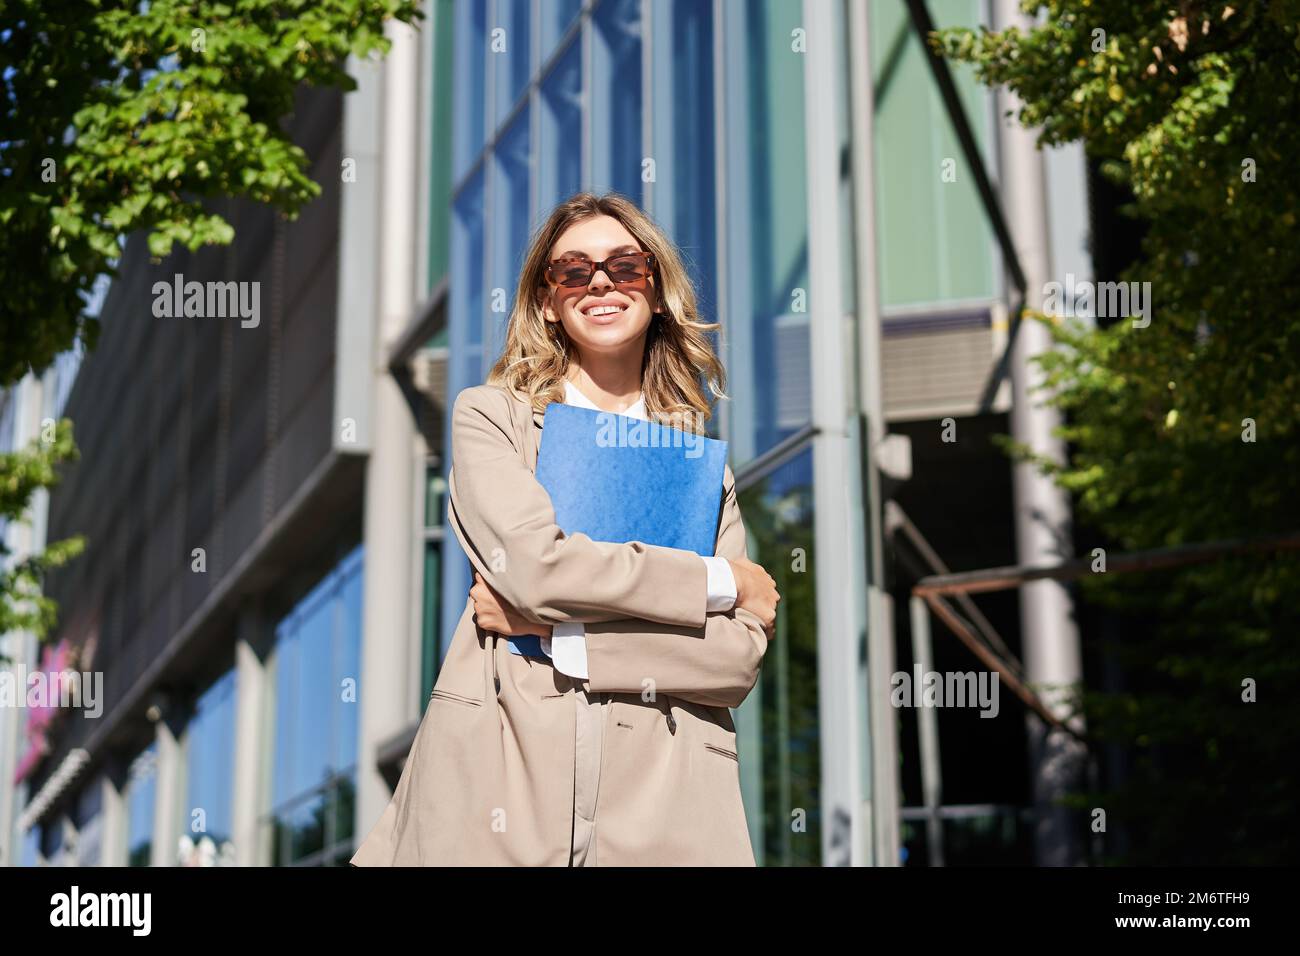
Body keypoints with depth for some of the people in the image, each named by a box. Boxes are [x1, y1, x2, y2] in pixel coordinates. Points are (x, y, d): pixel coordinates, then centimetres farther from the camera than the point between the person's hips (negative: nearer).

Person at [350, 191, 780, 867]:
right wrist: (721, 580, -3)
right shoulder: (489, 415, 8)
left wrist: (557, 630, -10)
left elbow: (740, 656, 0)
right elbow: (534, 562, -10)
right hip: (500, 786, -2)